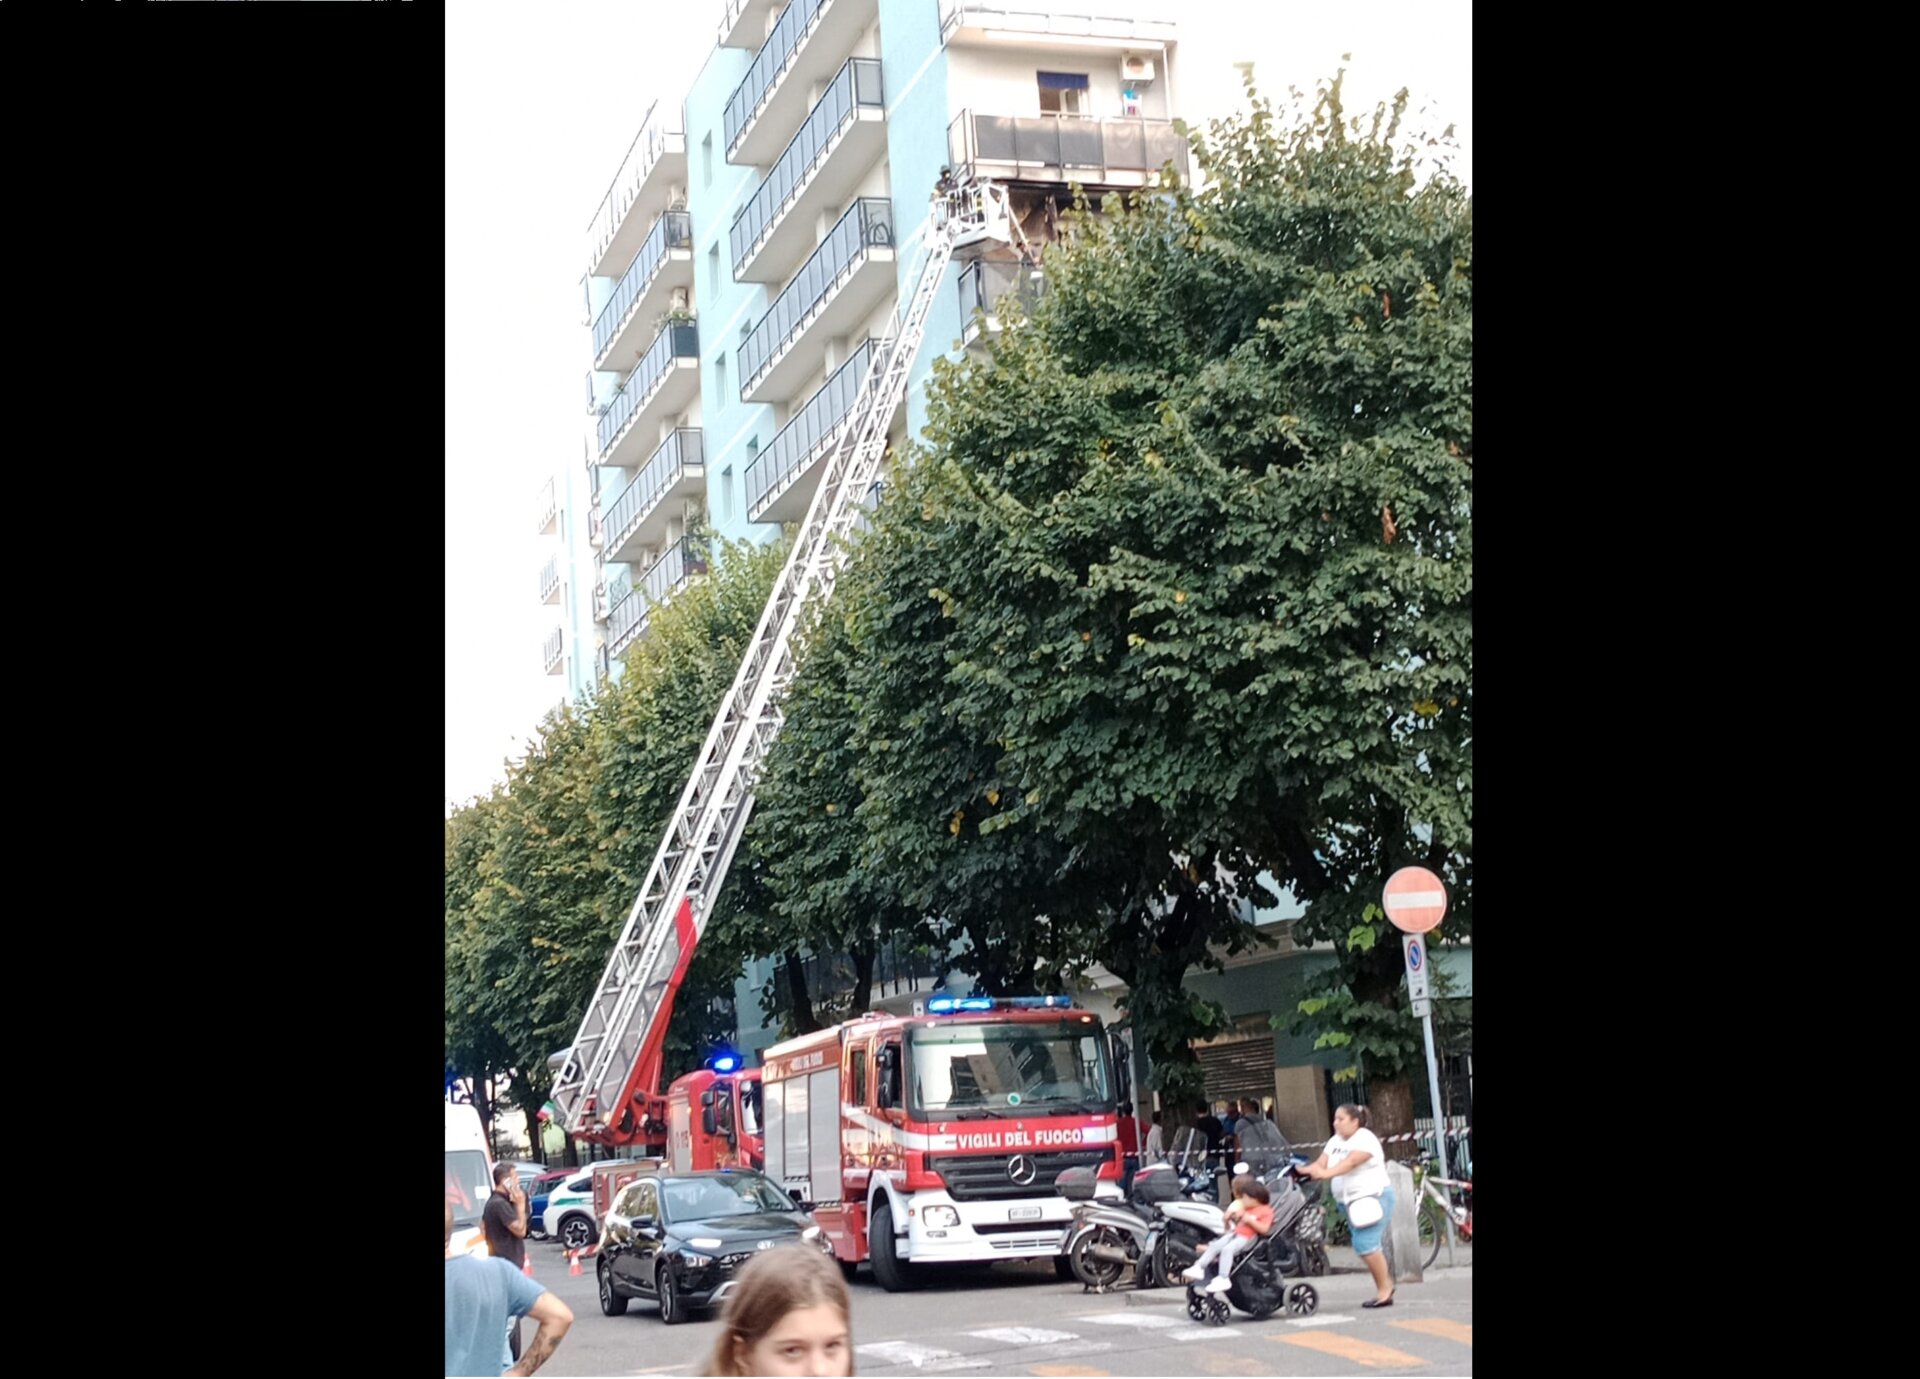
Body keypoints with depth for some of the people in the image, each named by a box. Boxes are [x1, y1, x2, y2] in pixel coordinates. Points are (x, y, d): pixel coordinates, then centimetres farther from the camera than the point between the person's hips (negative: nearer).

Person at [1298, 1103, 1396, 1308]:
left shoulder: (1365, 1139, -13)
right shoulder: (1335, 1141, 11)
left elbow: (1351, 1162, -29)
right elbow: (1321, 1162, -1)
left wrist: (1326, 1173, -44)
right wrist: (1304, 1170, -23)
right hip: (1351, 1200, 8)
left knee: (1365, 1243, -15)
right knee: (1366, 1245, 9)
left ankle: (1384, 1289, -5)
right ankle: (1385, 1285, 21)